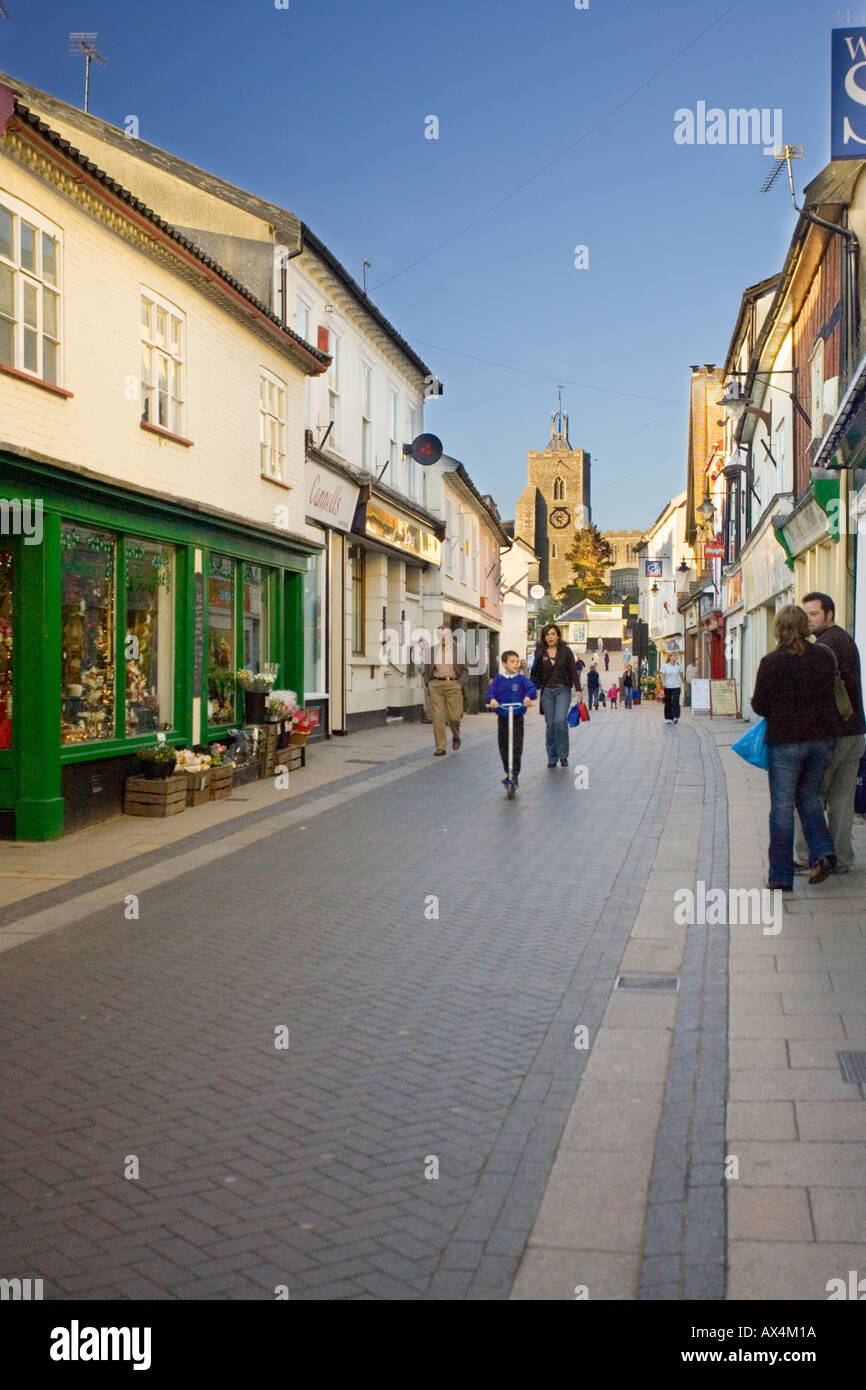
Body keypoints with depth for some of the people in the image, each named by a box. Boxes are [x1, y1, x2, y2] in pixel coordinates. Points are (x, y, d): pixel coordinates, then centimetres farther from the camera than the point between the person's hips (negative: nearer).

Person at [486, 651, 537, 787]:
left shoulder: (522, 679, 0)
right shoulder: (498, 680, 4)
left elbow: (532, 689, -13)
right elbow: (490, 692, -5)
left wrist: (528, 696, -34)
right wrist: (492, 699, -27)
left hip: (517, 718, -3)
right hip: (503, 718, 3)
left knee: (517, 747, -9)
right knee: (503, 747, 11)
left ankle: (515, 774, -4)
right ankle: (508, 773, 27)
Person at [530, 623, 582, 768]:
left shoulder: (566, 651, 2)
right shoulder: (540, 652, 7)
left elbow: (573, 671, 2)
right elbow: (535, 673, 10)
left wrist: (578, 689, -4)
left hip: (563, 690, -2)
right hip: (547, 691, 2)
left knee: (560, 720, -17)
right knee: (550, 724, 2)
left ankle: (563, 755, -7)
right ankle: (552, 757, 10)